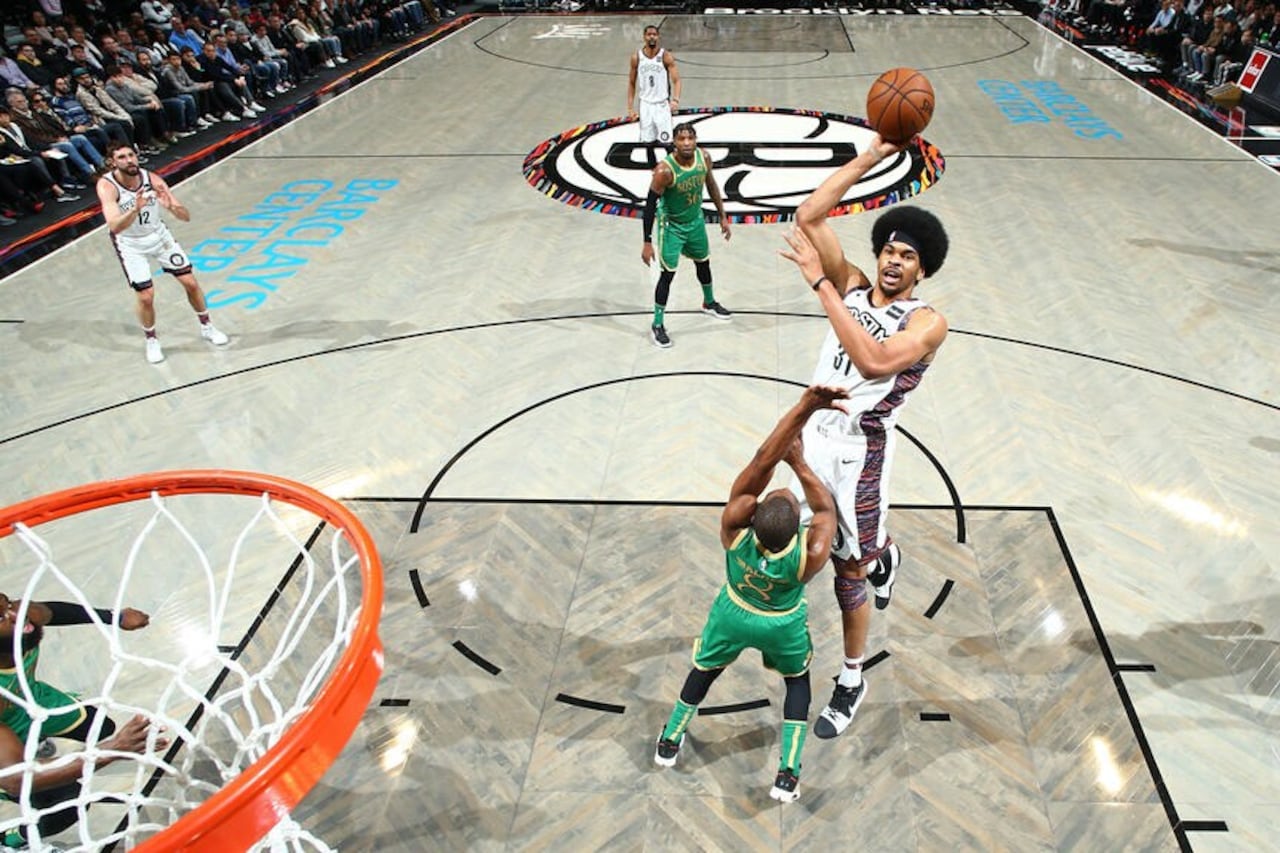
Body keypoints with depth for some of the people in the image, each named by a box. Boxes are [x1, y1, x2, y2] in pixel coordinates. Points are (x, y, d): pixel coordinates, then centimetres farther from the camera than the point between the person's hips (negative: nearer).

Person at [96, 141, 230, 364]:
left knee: (190, 282, 2)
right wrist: (136, 209, -54)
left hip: (158, 235, 3)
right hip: (131, 245, -3)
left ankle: (206, 327, 24)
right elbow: (114, 227, -38)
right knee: (145, 296, -8)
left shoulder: (152, 179, -18)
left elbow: (186, 217, -20)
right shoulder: (107, 185, -25)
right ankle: (151, 341, 17)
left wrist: (171, 206, -41)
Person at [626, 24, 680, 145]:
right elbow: (631, 83, 7)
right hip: (645, 104, 2)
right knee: (646, 141, 4)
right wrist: (630, 108, 3)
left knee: (666, 141, -4)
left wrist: (676, 99, -30)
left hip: (662, 104, -2)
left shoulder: (666, 56, -8)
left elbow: (676, 80, -11)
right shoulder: (636, 57, -1)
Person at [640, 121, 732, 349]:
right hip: (672, 226, -6)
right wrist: (647, 243, -23)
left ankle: (709, 303, 49)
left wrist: (723, 217, 9)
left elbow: (711, 185, 5)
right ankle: (657, 325, 8)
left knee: (703, 263, 23)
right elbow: (650, 205, -23)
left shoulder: (704, 158, -13)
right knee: (668, 274, -6)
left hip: (696, 221, 6)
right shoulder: (665, 170, -30)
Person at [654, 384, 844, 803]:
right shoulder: (811, 555, -40)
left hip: (734, 614, 1)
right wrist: (800, 463, -19)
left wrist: (805, 406, -49)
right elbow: (826, 507, -19)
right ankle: (788, 775, 28)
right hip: (783, 625, -1)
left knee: (705, 669, 29)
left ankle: (669, 742, 47)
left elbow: (762, 460, -44)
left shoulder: (735, 525, -40)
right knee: (798, 679, 30)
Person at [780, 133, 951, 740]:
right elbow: (810, 215, -2)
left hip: (861, 450, -5)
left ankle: (852, 682, 30)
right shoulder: (851, 287, 5)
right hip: (814, 434, 5)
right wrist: (875, 153, -6)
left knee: (849, 570, 8)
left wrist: (819, 282, -26)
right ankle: (880, 555, 57)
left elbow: (873, 360, -30)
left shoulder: (928, 322, -9)